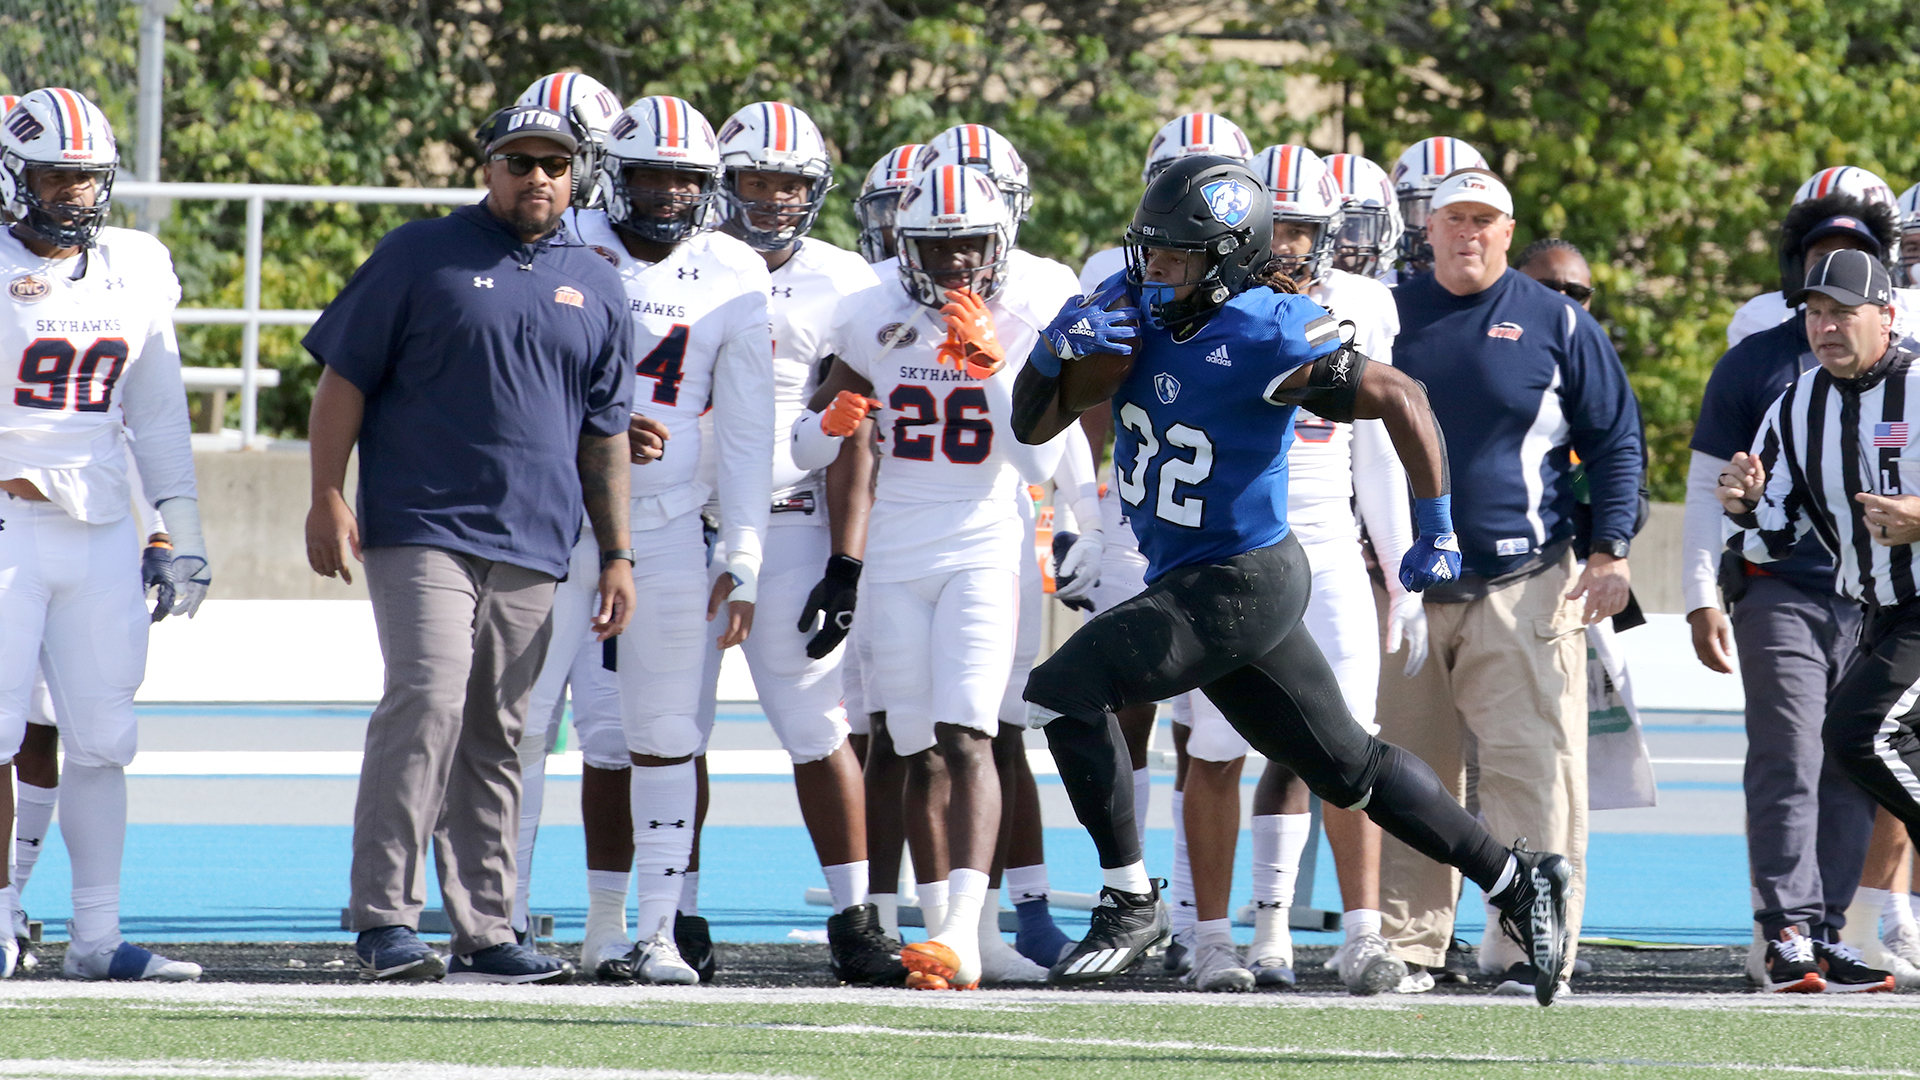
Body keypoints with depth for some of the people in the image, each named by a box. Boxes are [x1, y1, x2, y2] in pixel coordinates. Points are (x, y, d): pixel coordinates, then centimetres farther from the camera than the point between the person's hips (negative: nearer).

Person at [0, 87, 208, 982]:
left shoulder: (136, 274, 11)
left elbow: (158, 419, 16)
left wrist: (185, 539, 14)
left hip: (102, 536, 5)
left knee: (101, 738, 5)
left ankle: (97, 934, 9)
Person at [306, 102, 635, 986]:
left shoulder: (594, 287, 15)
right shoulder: (420, 257, 3)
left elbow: (604, 434, 20)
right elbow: (344, 376, 3)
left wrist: (616, 555, 16)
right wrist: (327, 498, -6)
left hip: (531, 545, 5)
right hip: (421, 527, -4)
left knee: (496, 738, 6)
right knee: (427, 701, -17)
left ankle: (484, 934, 9)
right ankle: (385, 920, -15)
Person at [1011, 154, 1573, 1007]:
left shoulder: (1264, 338, -21)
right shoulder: (1130, 309, 1)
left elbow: (1400, 401, -17)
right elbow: (1032, 425, 5)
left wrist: (1436, 532, -14)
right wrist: (1058, 351, -16)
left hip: (1242, 583, -8)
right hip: (1186, 578, 8)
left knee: (1066, 690, -17)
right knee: (1349, 768, 17)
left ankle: (1129, 903, -6)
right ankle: (1518, 882, 27)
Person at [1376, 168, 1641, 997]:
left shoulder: (1556, 324, 3)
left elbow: (1615, 442, 6)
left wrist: (1611, 550, -3)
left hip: (1522, 586, -3)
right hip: (1406, 581, 3)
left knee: (1532, 769, -9)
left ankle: (1529, 947, -8)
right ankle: (1406, 942, 13)